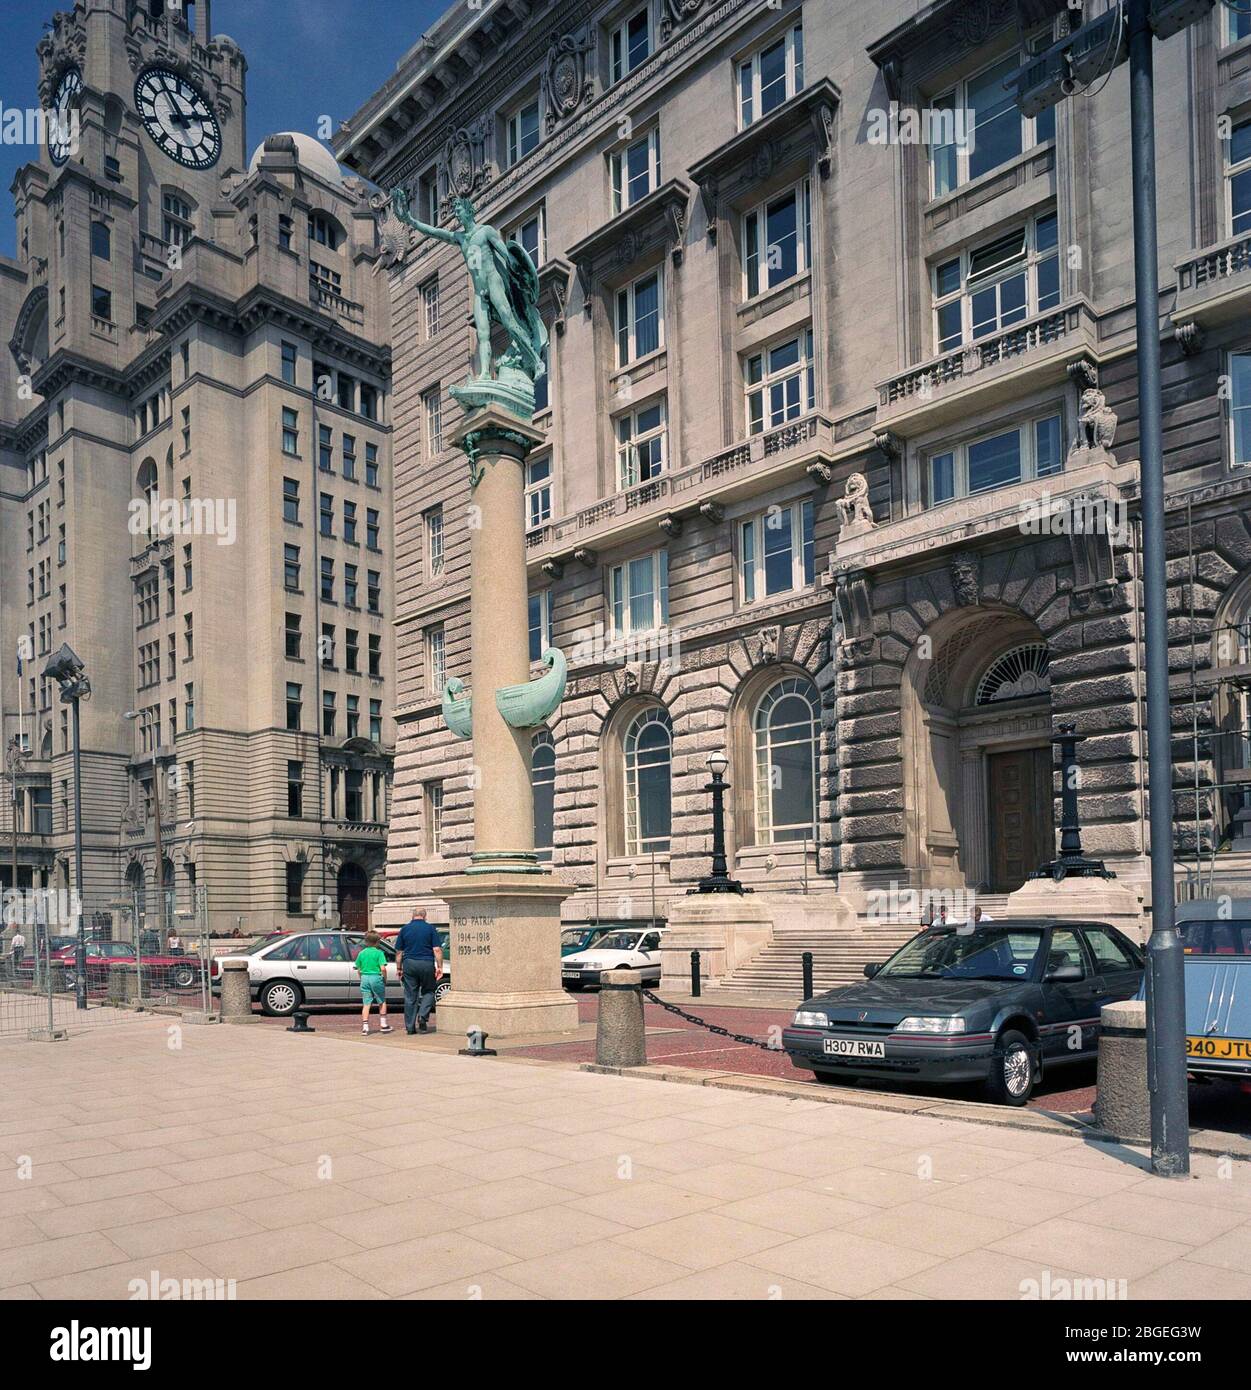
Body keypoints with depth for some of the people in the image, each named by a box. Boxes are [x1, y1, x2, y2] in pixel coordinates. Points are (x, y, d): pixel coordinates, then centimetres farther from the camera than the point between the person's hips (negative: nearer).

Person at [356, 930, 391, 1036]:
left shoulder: (362, 953, 7)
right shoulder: (379, 953, -7)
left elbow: (359, 969, 9)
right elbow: (383, 968, -15)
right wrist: (385, 979, -2)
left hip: (364, 978, 4)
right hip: (376, 978, -4)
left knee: (366, 1003, 5)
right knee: (382, 1001, 13)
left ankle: (365, 1026, -1)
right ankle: (383, 1025, 17)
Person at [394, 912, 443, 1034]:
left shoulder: (404, 929, 7)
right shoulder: (430, 928, 2)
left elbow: (399, 951, 7)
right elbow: (437, 950, -4)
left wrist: (399, 968, 13)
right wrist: (439, 967, -1)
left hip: (409, 964, 1)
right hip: (427, 964, -1)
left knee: (410, 996, 7)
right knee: (428, 991, 16)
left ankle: (410, 1026, 8)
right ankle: (423, 1015, -4)